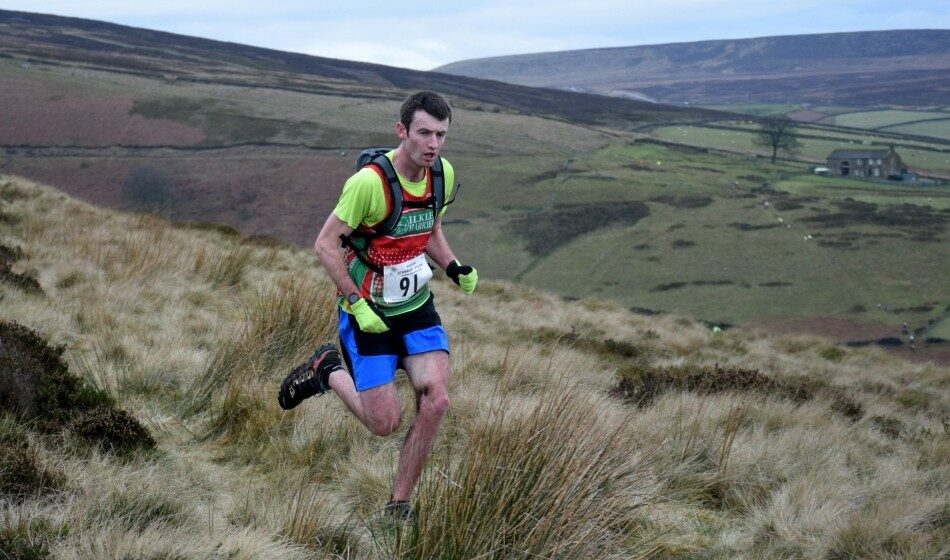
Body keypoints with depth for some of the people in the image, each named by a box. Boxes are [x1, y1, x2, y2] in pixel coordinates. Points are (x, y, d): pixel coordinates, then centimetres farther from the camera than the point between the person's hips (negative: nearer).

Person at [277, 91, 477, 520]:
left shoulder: (442, 174, -3)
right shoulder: (370, 182, -24)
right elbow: (325, 245, -16)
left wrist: (455, 269, -4)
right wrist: (357, 304, -19)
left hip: (416, 307, 5)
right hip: (368, 313, -5)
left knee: (435, 400, -14)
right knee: (385, 424, -3)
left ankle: (399, 506, 3)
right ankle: (328, 372, 27)